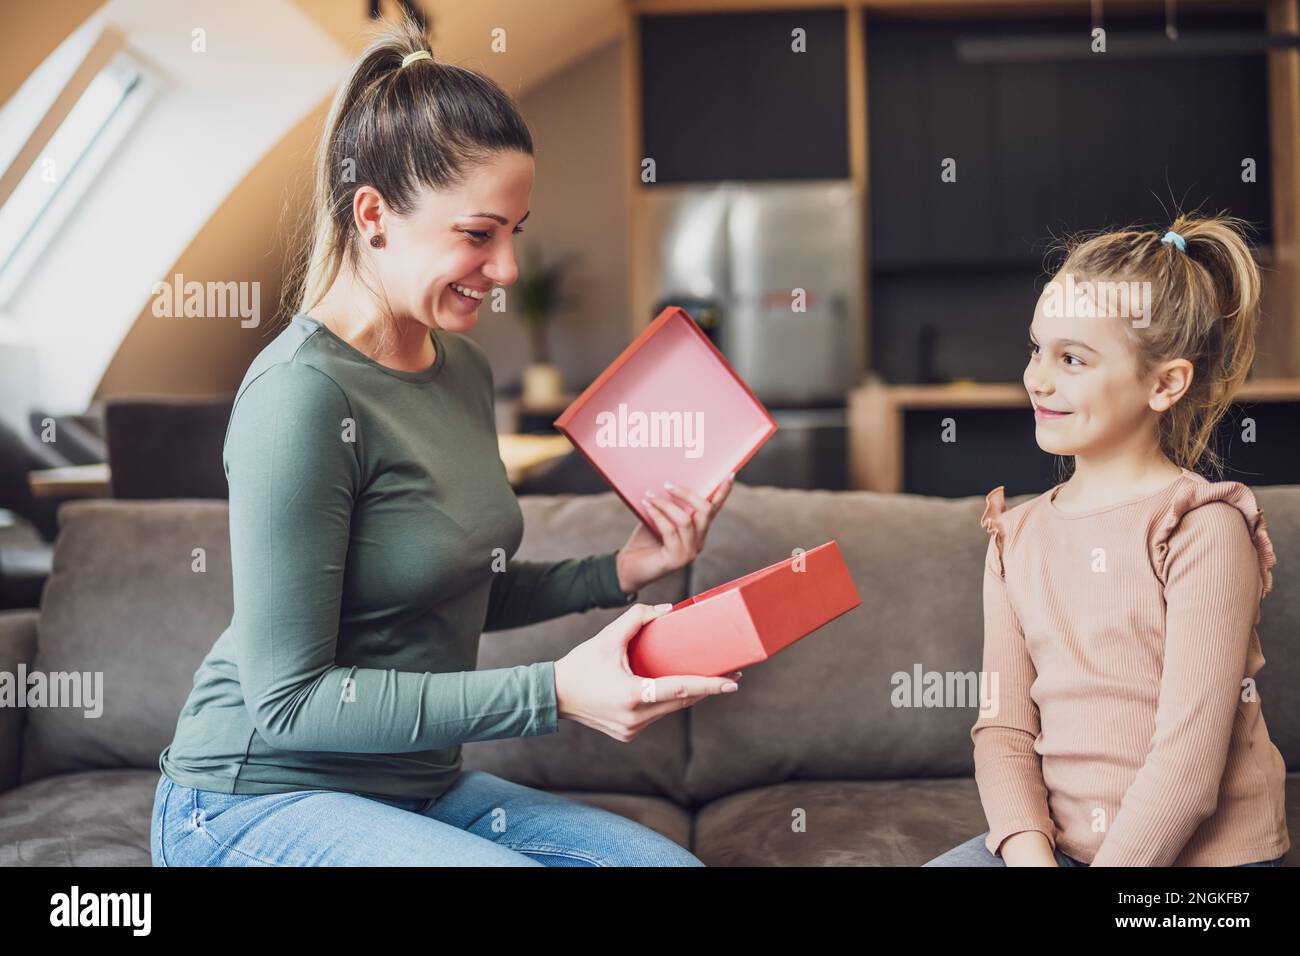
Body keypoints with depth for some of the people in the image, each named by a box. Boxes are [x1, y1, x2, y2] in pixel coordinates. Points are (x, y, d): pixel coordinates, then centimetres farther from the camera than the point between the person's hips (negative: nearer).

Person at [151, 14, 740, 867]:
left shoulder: (464, 366, 4)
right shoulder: (304, 394, -22)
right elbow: (288, 698, -22)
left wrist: (621, 572, -1)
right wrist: (553, 692, -26)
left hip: (417, 787, 8)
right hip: (255, 802, -8)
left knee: (666, 859, -5)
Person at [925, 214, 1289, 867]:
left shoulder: (1204, 528, -10)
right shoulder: (1017, 534, 7)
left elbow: (1189, 757, -16)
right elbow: (1004, 727, 1)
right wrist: (1028, 850, -15)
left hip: (1204, 851, -5)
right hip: (1054, 841, 5)